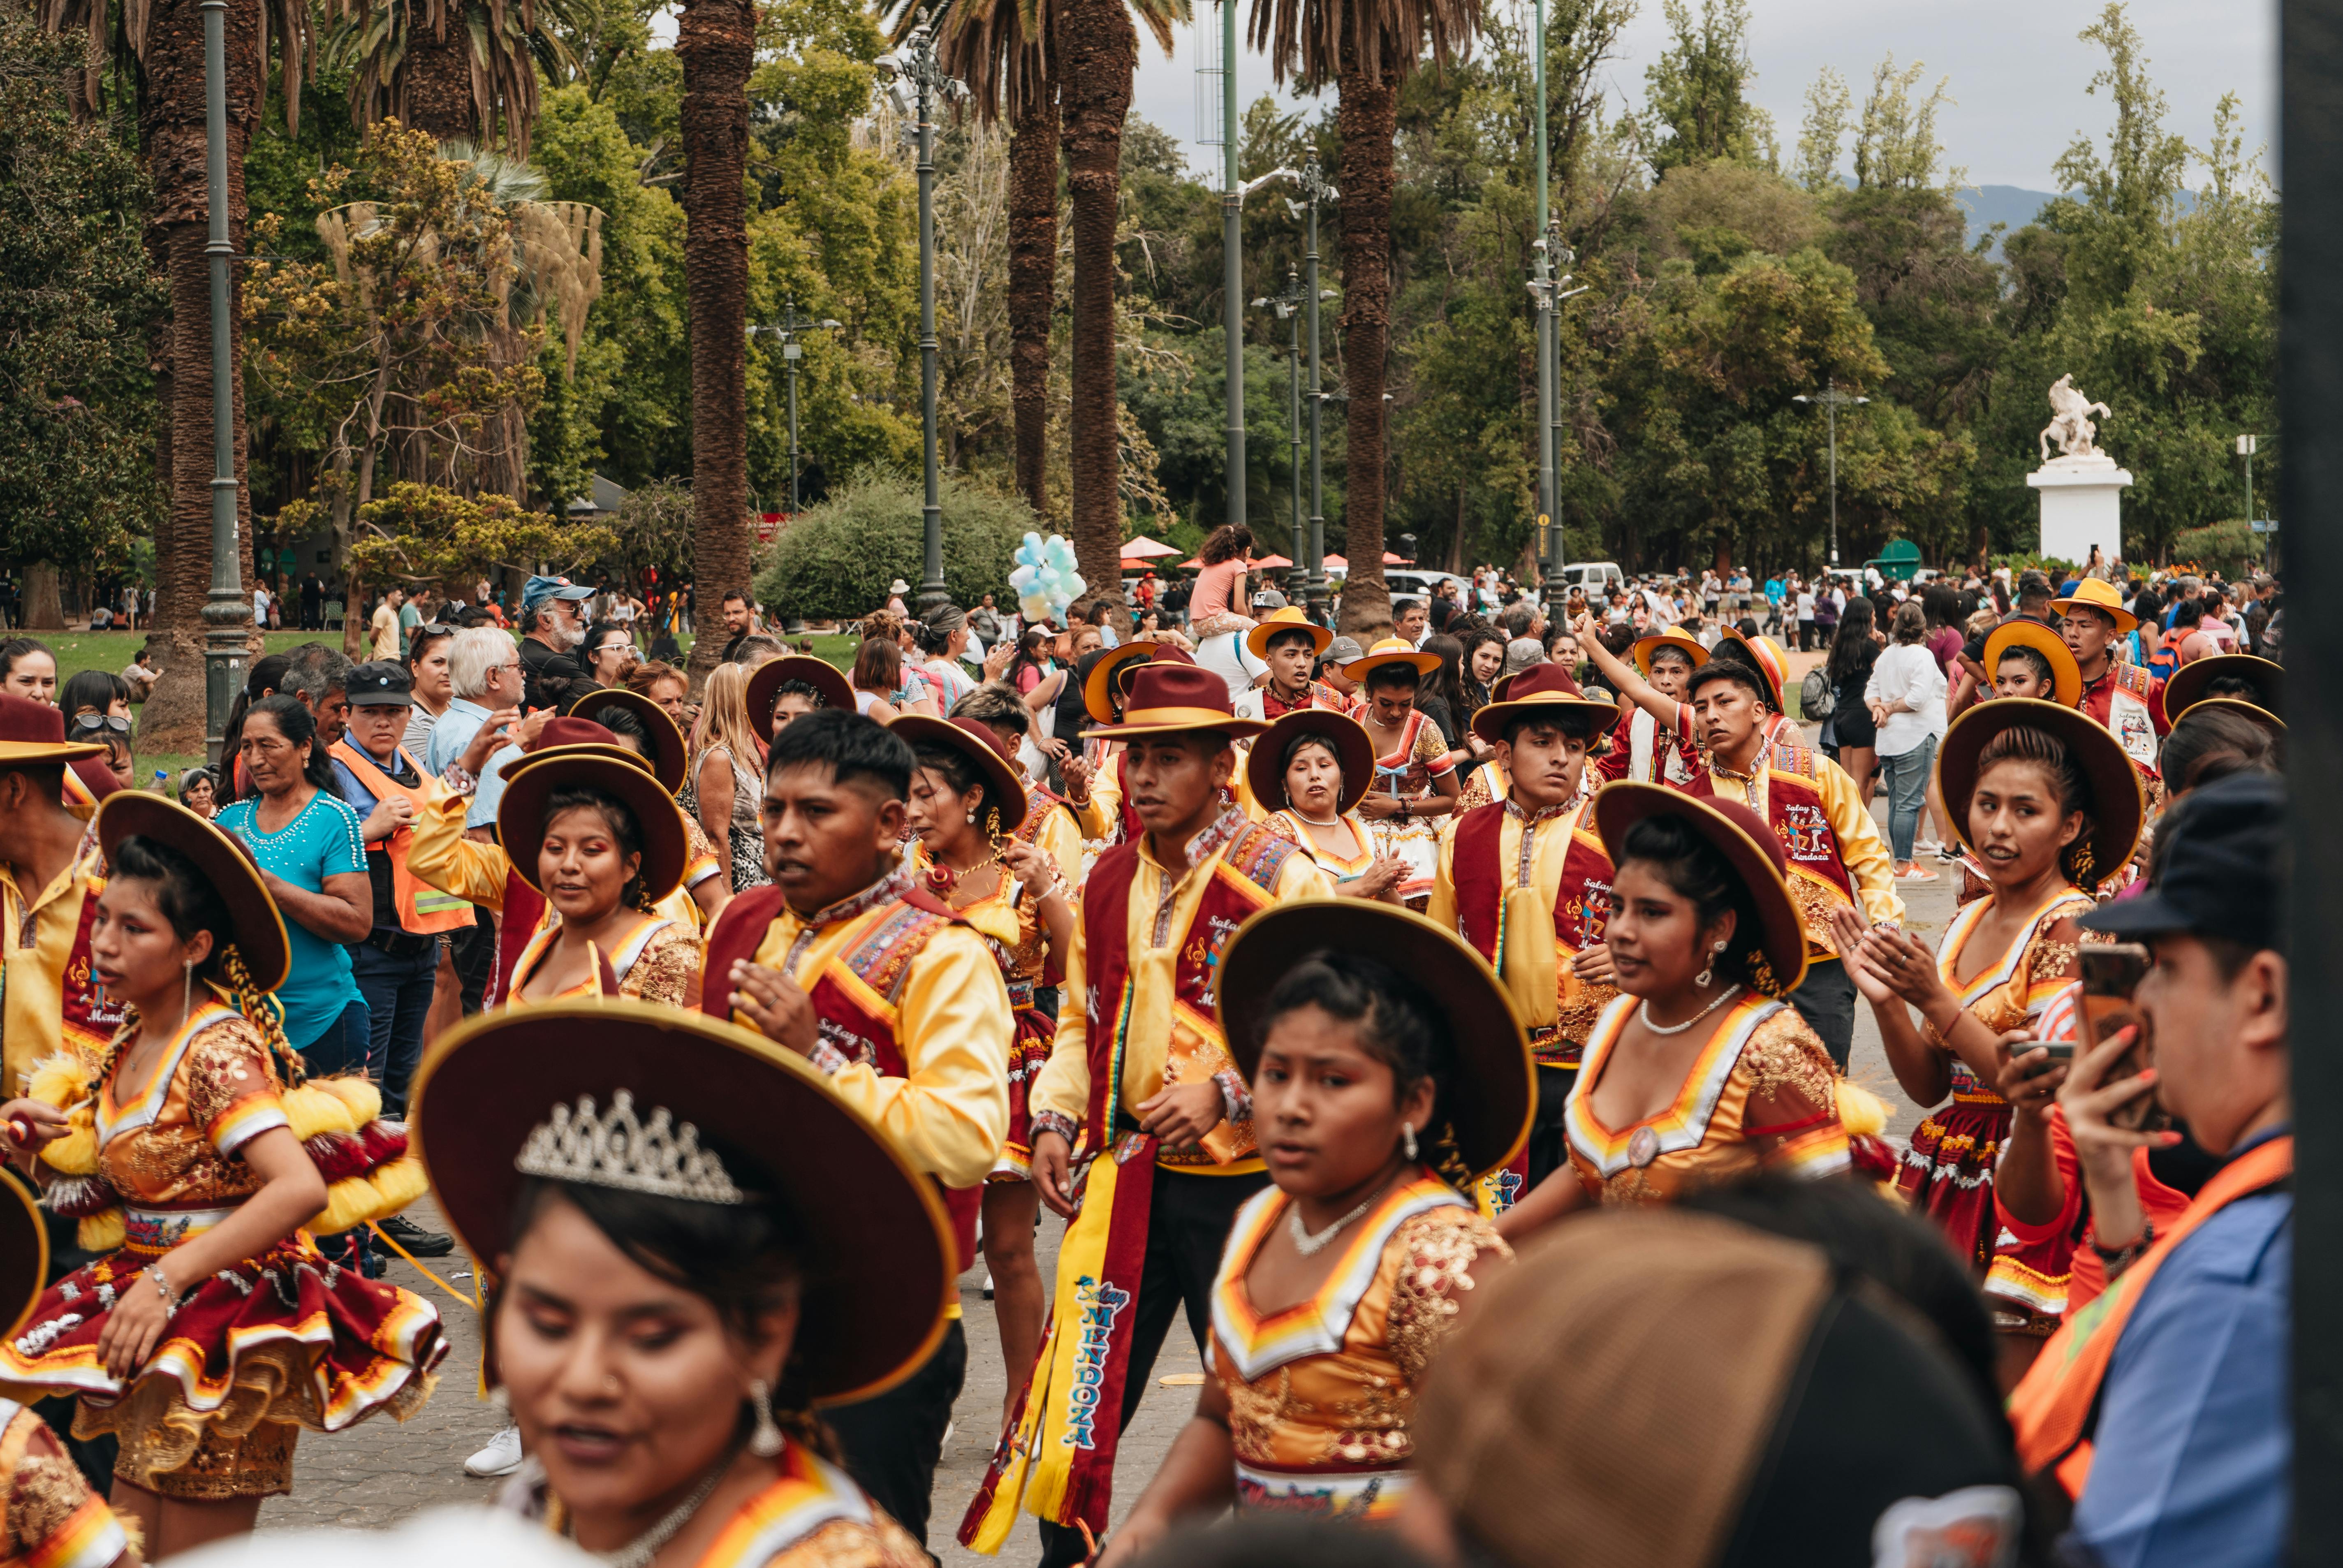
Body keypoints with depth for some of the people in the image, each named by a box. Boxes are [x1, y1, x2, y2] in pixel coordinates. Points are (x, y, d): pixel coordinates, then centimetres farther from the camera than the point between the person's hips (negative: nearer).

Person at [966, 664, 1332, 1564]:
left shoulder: (1281, 879, -8)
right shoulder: (1110, 882, 9)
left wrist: (1225, 1092, -19)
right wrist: (1054, 1122, 6)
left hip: (1239, 1176, -5)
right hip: (1125, 1171, 5)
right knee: (1079, 1385, 4)